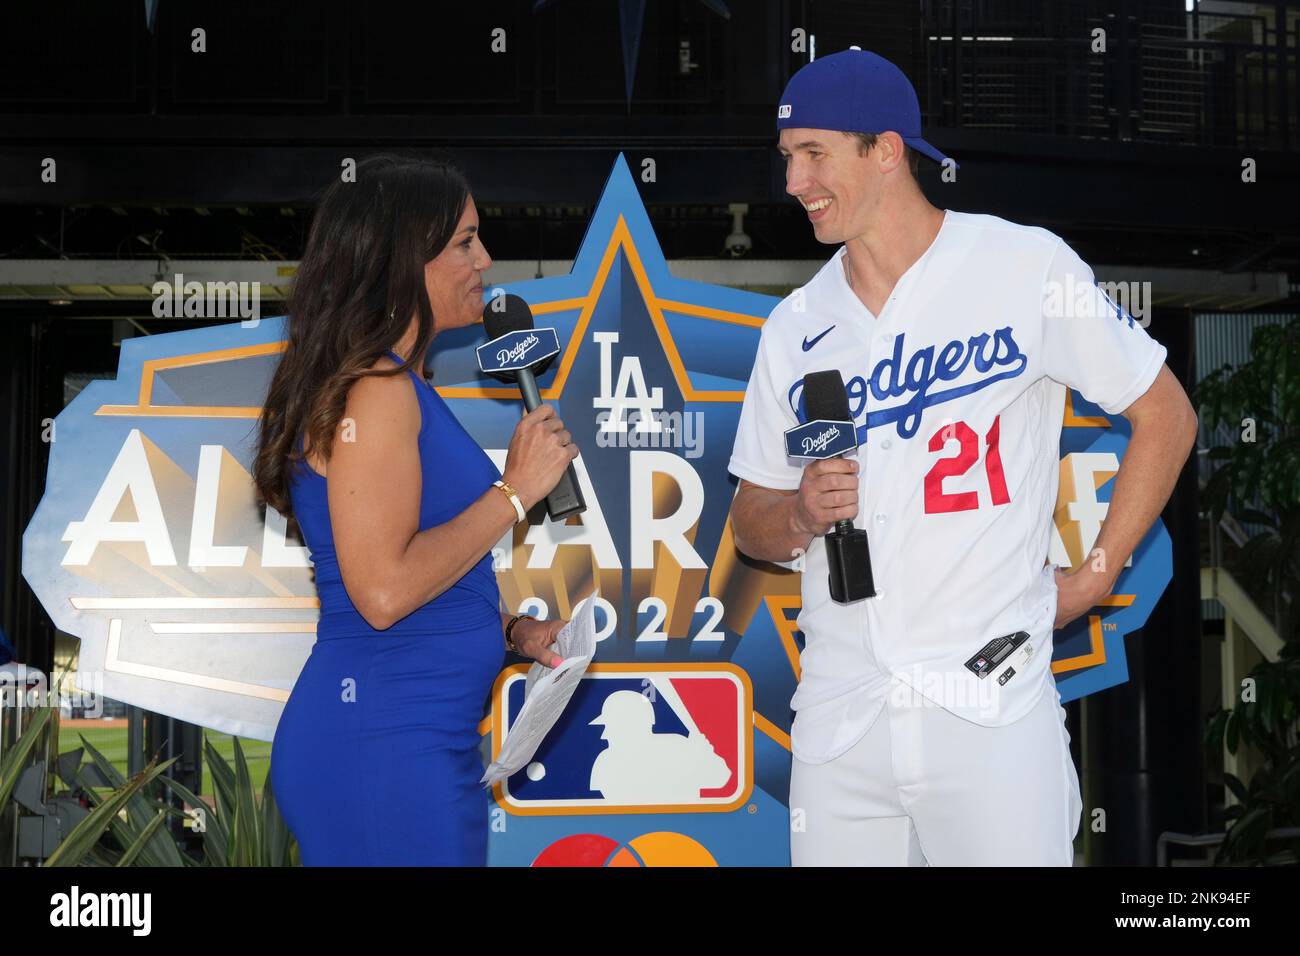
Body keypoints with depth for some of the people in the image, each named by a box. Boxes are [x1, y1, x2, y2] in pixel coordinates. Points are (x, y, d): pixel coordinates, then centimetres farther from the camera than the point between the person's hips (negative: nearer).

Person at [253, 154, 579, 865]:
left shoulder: (401, 387, 15)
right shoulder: (375, 391, -15)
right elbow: (383, 590, -22)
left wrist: (512, 631, 8)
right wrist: (515, 490, -15)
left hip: (426, 742, 9)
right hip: (384, 746, -9)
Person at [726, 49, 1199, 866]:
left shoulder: (1027, 266, -3)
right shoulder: (796, 325, 9)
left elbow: (1166, 416, 4)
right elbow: (751, 523, 14)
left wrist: (1093, 577, -1)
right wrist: (800, 515, -8)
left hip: (991, 701, -3)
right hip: (838, 712, 4)